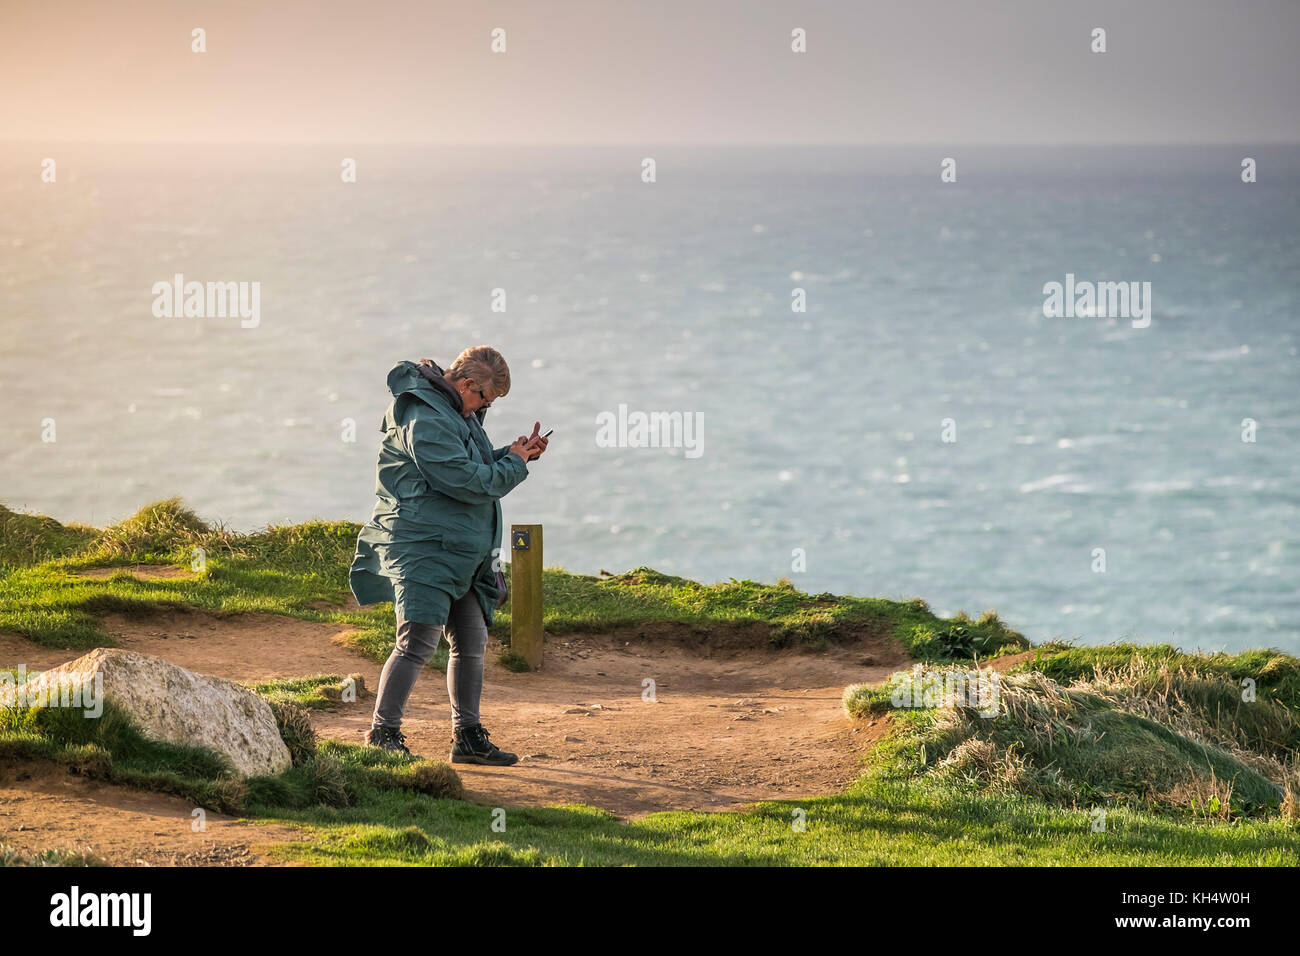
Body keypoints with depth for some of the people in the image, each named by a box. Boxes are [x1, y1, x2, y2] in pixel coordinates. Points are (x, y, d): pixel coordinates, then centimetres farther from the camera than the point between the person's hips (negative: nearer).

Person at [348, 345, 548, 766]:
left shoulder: (455, 413, 14)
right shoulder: (427, 422, -20)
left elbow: (477, 465, 25)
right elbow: (470, 483, -21)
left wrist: (514, 454, 9)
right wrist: (515, 464, -7)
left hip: (458, 555, 10)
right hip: (422, 550, -10)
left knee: (471, 642, 11)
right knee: (418, 641, -14)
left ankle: (467, 737, 19)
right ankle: (382, 734, -9)